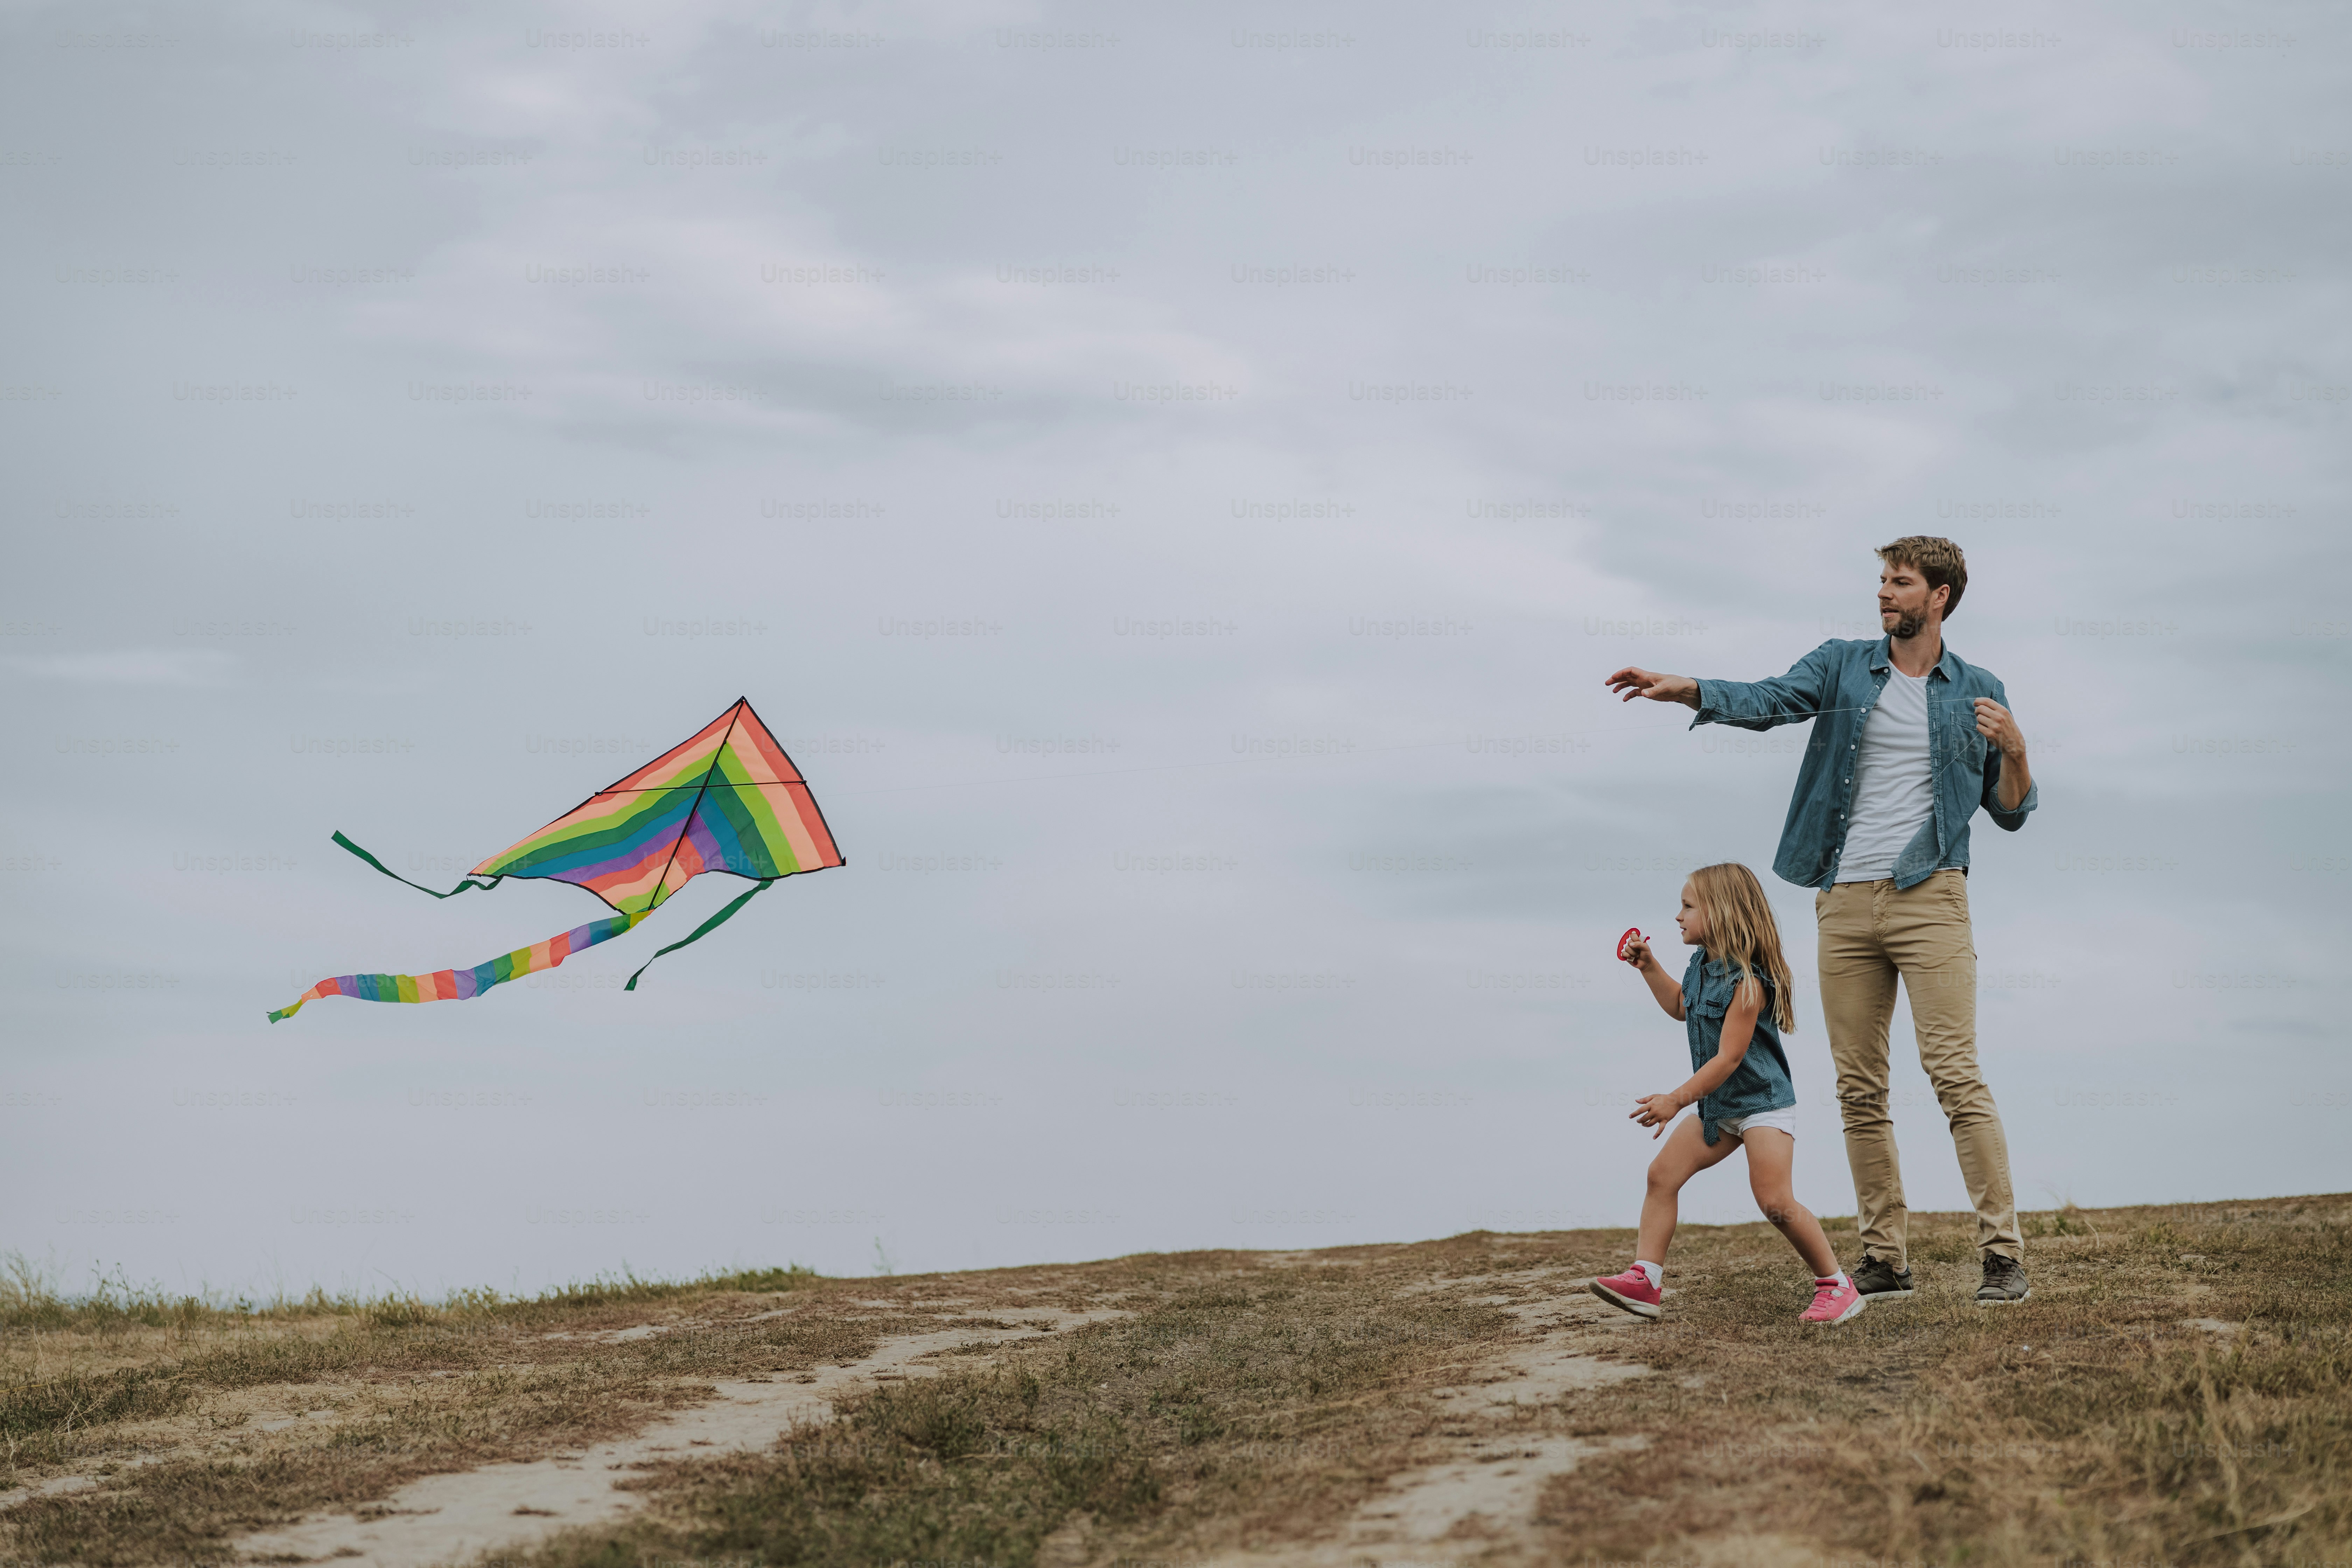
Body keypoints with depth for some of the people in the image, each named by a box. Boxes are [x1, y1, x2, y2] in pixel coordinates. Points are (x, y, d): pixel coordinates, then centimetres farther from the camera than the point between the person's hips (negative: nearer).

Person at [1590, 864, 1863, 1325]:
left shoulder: (1746, 981, -23)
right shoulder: (1703, 966, 6)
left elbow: (1728, 1058, -24)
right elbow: (1681, 1007, 29)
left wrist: (1676, 1100, -23)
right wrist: (1649, 967, 17)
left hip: (1762, 1101, -9)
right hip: (1718, 1105, 9)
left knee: (1776, 1203, -15)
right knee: (1663, 1173, 0)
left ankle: (1837, 1287, -2)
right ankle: (1644, 1279, 2)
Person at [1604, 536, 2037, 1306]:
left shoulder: (1978, 693, 10)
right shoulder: (1843, 666, 11)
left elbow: (2010, 813, 12)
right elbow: (1768, 701, -7)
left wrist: (2015, 751, -7)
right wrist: (1685, 689, -23)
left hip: (1929, 897, -3)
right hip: (1845, 901, 3)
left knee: (1955, 1074, -12)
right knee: (1859, 1090, 3)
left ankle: (2003, 1254, -9)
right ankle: (1885, 1260, 10)